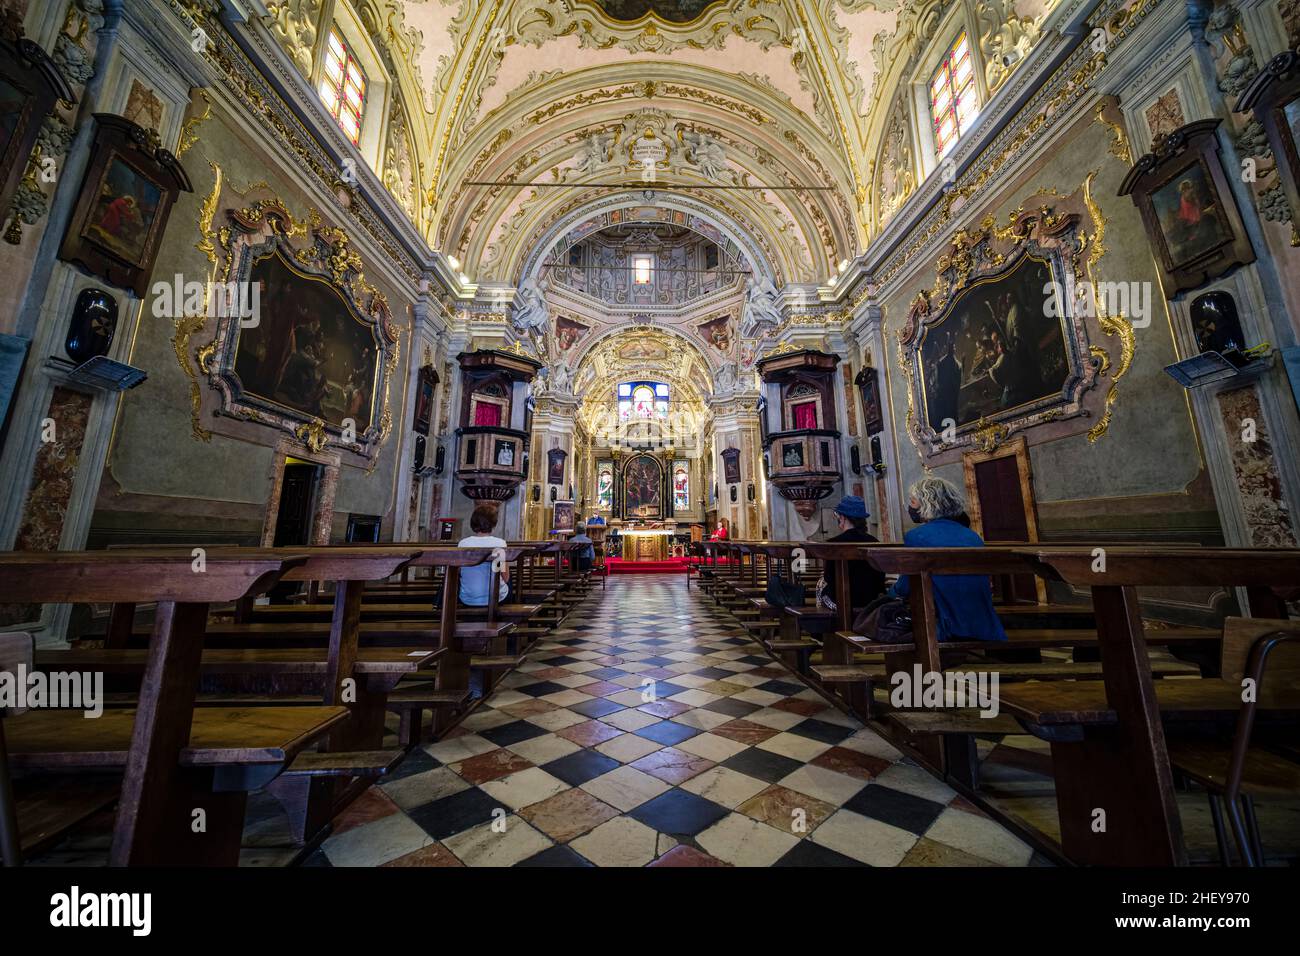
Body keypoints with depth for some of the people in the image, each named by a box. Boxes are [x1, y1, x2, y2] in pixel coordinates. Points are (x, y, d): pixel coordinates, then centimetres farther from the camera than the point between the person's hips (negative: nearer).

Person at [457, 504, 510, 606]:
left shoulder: (463, 543, -7)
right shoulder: (500, 543, -13)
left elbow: (457, 572, 5)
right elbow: (505, 578, -9)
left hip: (468, 600, 2)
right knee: (509, 579, 29)